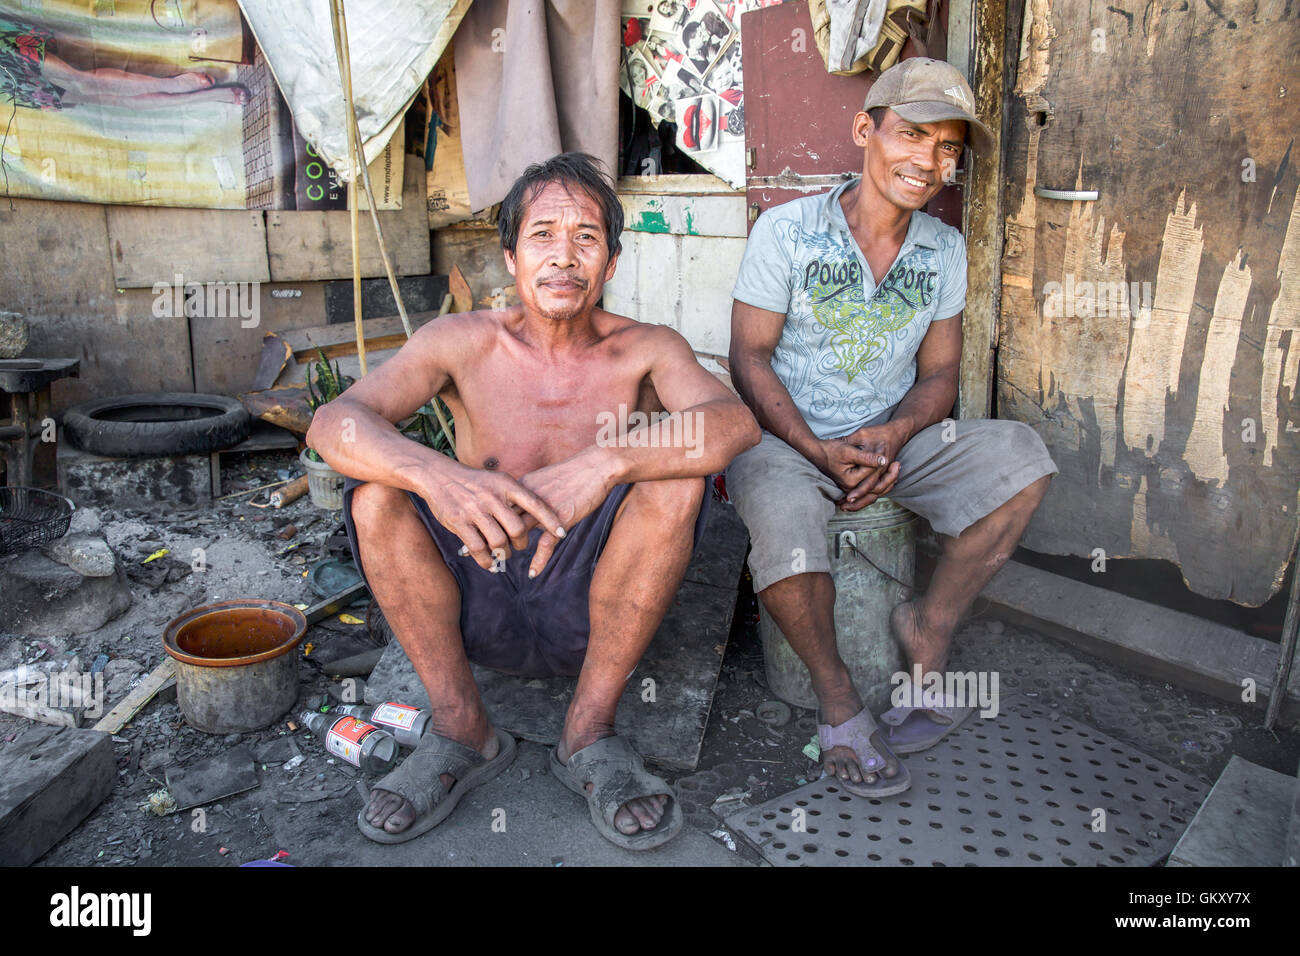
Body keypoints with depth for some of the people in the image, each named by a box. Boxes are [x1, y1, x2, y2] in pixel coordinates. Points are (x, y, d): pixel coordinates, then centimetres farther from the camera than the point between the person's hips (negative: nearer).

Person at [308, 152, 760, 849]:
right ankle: (461, 730, -7)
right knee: (375, 484, -20)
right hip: (476, 606, 1)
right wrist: (436, 475, -40)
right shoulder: (462, 343, -5)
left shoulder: (645, 349, -6)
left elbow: (735, 422, -26)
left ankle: (589, 732, -12)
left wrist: (605, 461, -43)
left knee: (678, 469, -25)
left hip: (591, 609, -1)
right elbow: (332, 424, -19)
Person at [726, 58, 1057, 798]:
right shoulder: (787, 230, -7)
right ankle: (838, 699, -11)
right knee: (781, 519, -37)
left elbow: (940, 373, 7)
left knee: (1020, 456, -19)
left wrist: (892, 436, -15)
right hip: (784, 439, -4)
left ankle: (930, 632, -6)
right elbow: (750, 358, -8)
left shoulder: (945, 249, 6)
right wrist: (818, 451, -21)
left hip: (894, 439, 4)